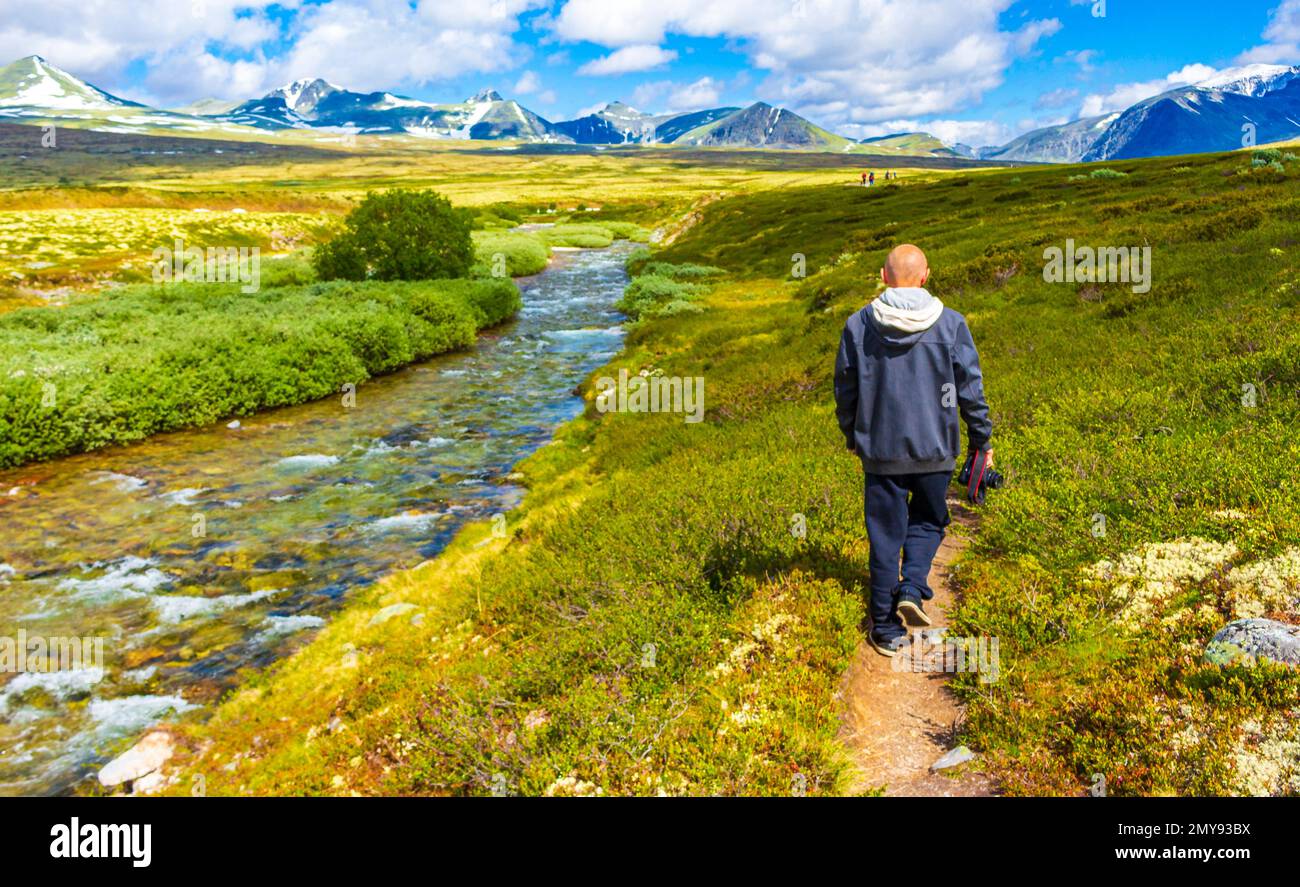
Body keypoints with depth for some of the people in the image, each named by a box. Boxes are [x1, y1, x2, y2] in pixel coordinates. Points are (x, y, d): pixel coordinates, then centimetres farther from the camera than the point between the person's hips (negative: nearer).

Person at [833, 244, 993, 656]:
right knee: (928, 520, 21)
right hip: (934, 449, 0)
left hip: (880, 449, 1)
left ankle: (886, 629, 14)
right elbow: (970, 389, 0)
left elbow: (845, 392, 5)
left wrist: (853, 439, 21)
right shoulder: (950, 324, -6)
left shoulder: (858, 326, -3)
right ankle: (912, 588, 0)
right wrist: (981, 440, 13)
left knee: (885, 534, 9)